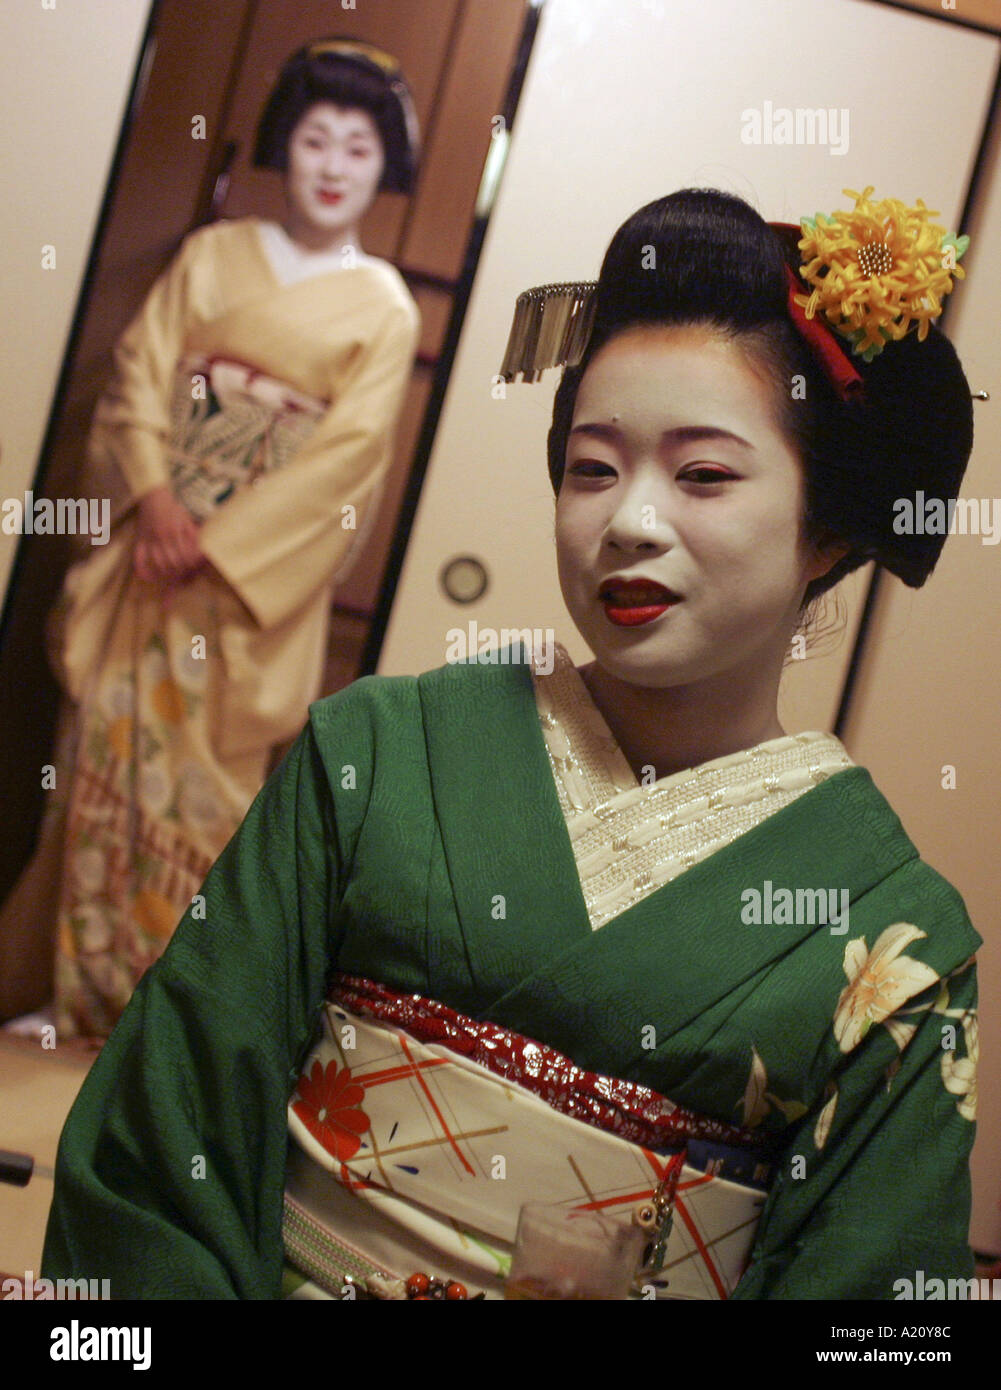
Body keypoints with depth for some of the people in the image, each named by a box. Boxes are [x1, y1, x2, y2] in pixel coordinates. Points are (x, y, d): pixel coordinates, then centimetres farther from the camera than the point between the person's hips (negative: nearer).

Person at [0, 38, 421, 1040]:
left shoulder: (383, 305, 3)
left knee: (203, 777, 0)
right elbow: (140, 372, 4)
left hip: (263, 572, -2)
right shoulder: (213, 253, 11)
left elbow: (349, 448, -7)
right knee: (107, 747, 2)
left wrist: (219, 543, -15)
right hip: (157, 539, 2)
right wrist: (154, 497, -13)